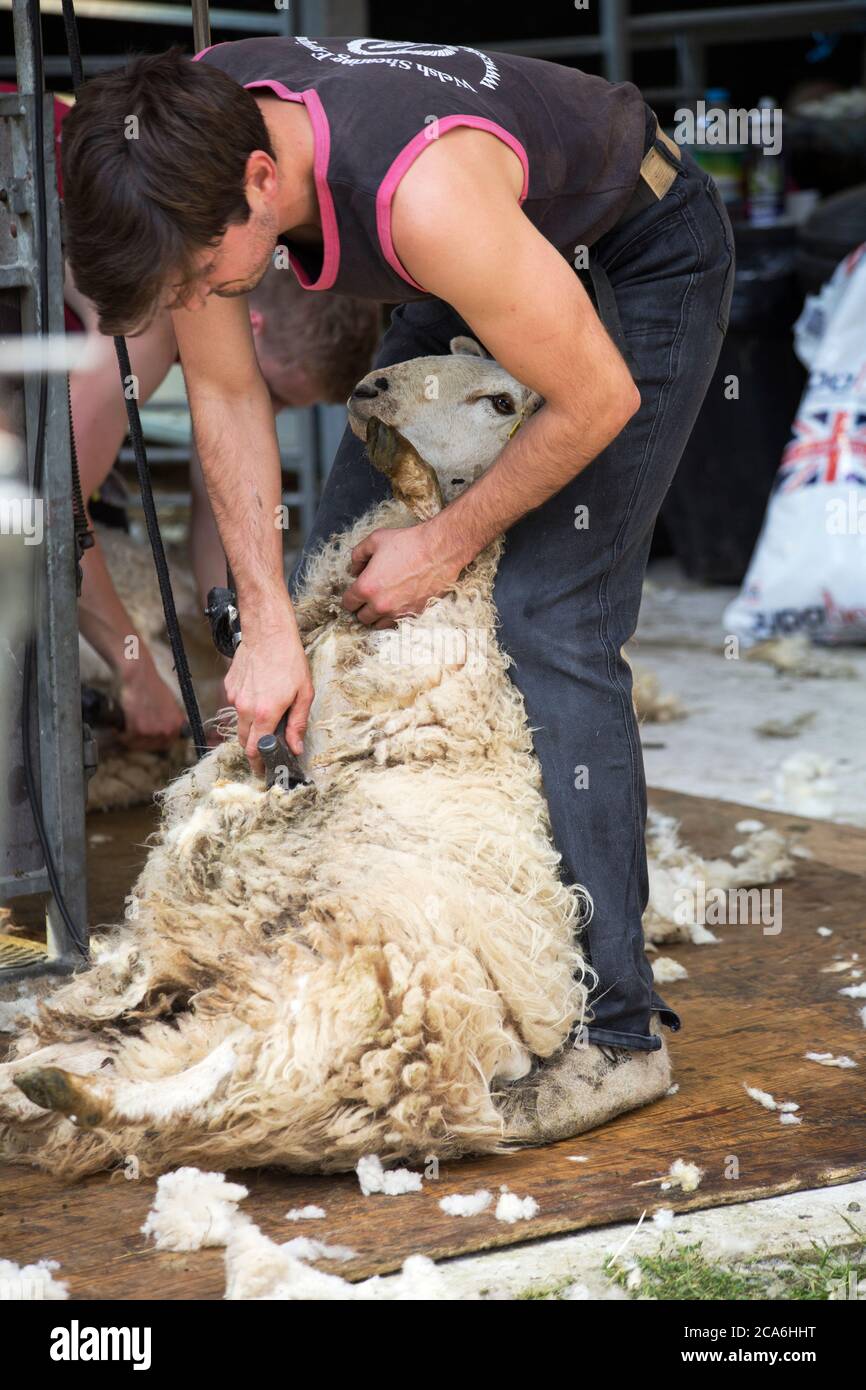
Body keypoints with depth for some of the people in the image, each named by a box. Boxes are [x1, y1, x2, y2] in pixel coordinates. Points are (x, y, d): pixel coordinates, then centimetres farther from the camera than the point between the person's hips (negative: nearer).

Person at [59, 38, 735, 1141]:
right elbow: (225, 390, -10)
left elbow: (597, 400, -29)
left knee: (547, 627, -17)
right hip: (478, 281, 8)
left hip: (637, 264, -7)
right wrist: (267, 618, -15)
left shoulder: (422, 193, -43)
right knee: (337, 568, 5)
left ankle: (613, 1029, -11)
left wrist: (451, 542, -18)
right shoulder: (187, 149, -22)